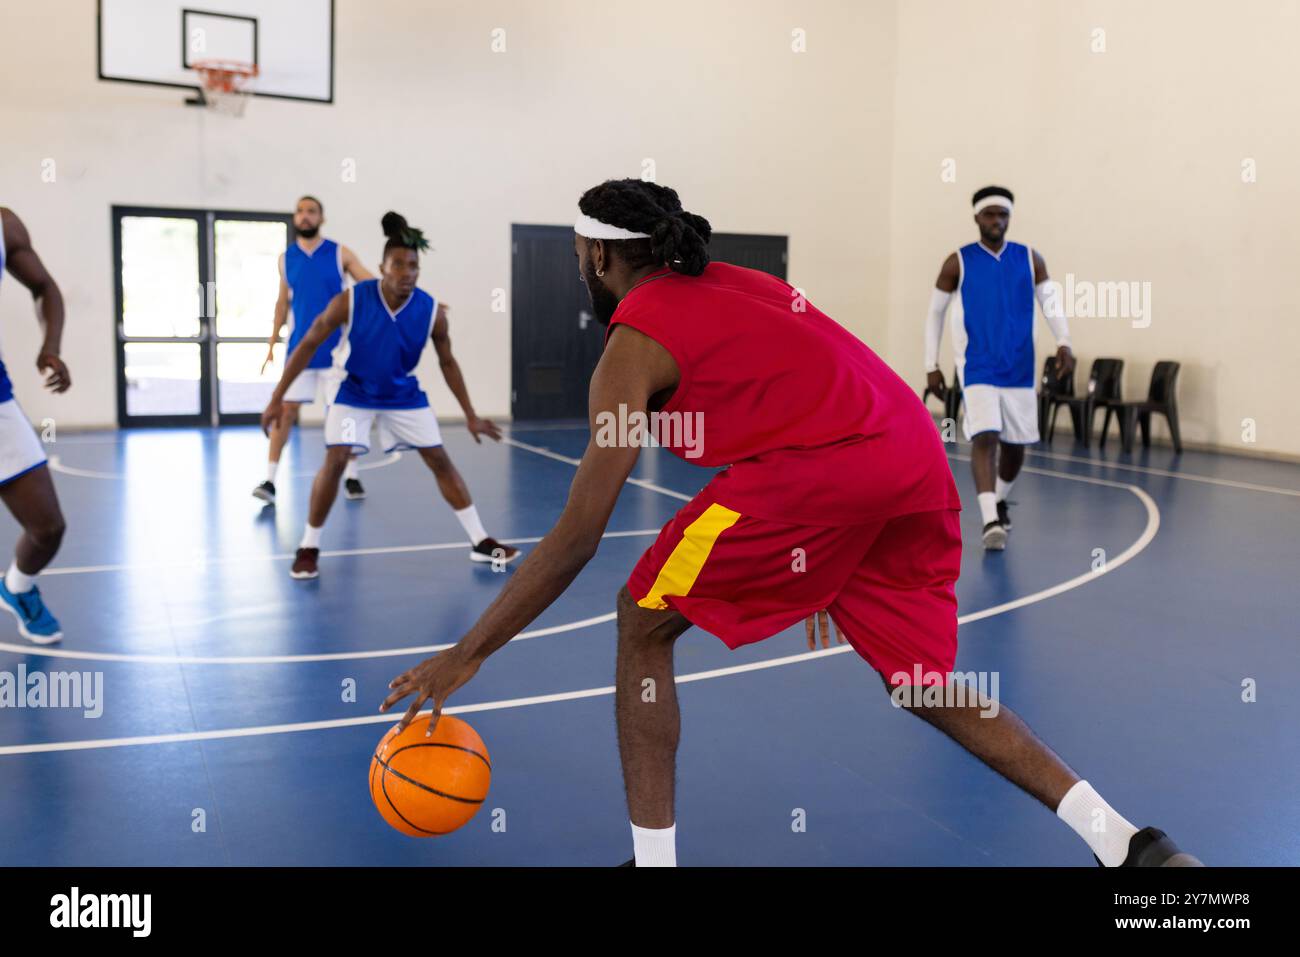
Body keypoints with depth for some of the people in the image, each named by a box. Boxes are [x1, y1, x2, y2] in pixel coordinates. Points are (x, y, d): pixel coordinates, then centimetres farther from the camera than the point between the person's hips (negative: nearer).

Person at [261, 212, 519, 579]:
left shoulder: (432, 311, -19)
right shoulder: (349, 301, -25)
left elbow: (447, 362, -3)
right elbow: (308, 345, -14)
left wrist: (470, 415, -1)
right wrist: (277, 398, -15)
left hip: (404, 394, 2)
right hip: (354, 392, -2)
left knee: (440, 460, 1)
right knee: (335, 461, -16)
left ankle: (480, 542, 9)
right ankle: (309, 548, 2)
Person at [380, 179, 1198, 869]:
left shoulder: (636, 339, 6)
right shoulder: (729, 284, 28)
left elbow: (580, 533, 1)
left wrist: (467, 655, 9)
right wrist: (816, 571, 40)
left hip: (821, 466, -8)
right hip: (920, 462, 8)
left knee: (645, 625, 11)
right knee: (923, 684, 24)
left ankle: (654, 855, 14)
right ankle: (1126, 842, 22)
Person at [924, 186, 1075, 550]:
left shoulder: (1030, 259, 4)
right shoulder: (958, 263, -2)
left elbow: (1051, 303, 4)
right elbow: (935, 312, 5)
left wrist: (1063, 343, -14)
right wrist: (931, 365, 2)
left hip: (1019, 369, 3)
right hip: (978, 368, -3)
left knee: (1016, 444, 11)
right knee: (984, 438, -18)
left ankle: (999, 500, 37)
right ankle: (990, 521, -20)